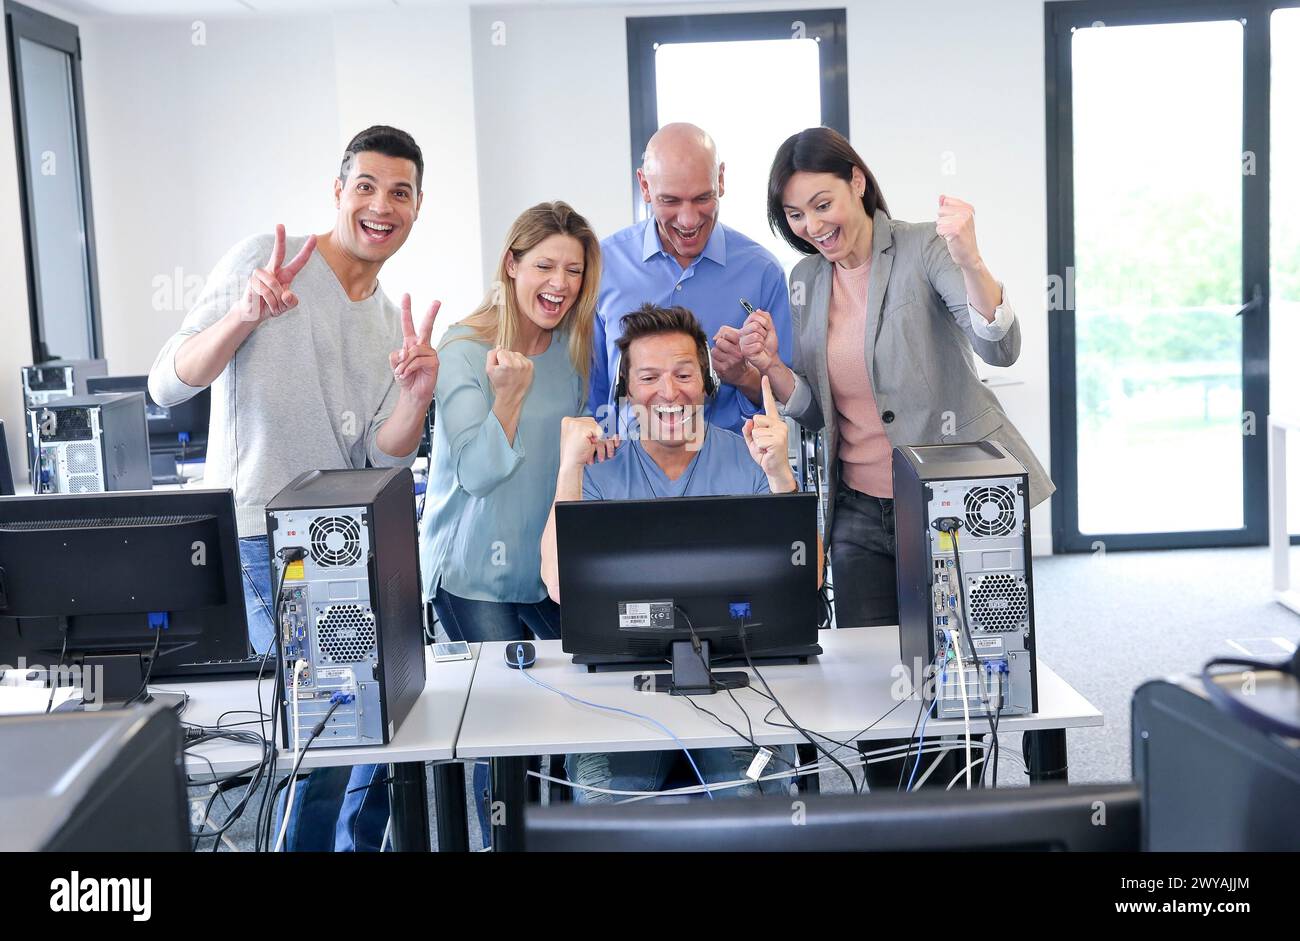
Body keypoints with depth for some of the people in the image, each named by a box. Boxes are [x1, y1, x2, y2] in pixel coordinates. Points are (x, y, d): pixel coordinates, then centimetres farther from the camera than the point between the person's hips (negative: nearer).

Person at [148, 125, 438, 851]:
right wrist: (244, 316, -28)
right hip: (260, 538, -6)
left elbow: (384, 459, 3)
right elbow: (168, 385, -12)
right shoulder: (265, 259, -5)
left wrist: (417, 397, -17)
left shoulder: (397, 322, 12)